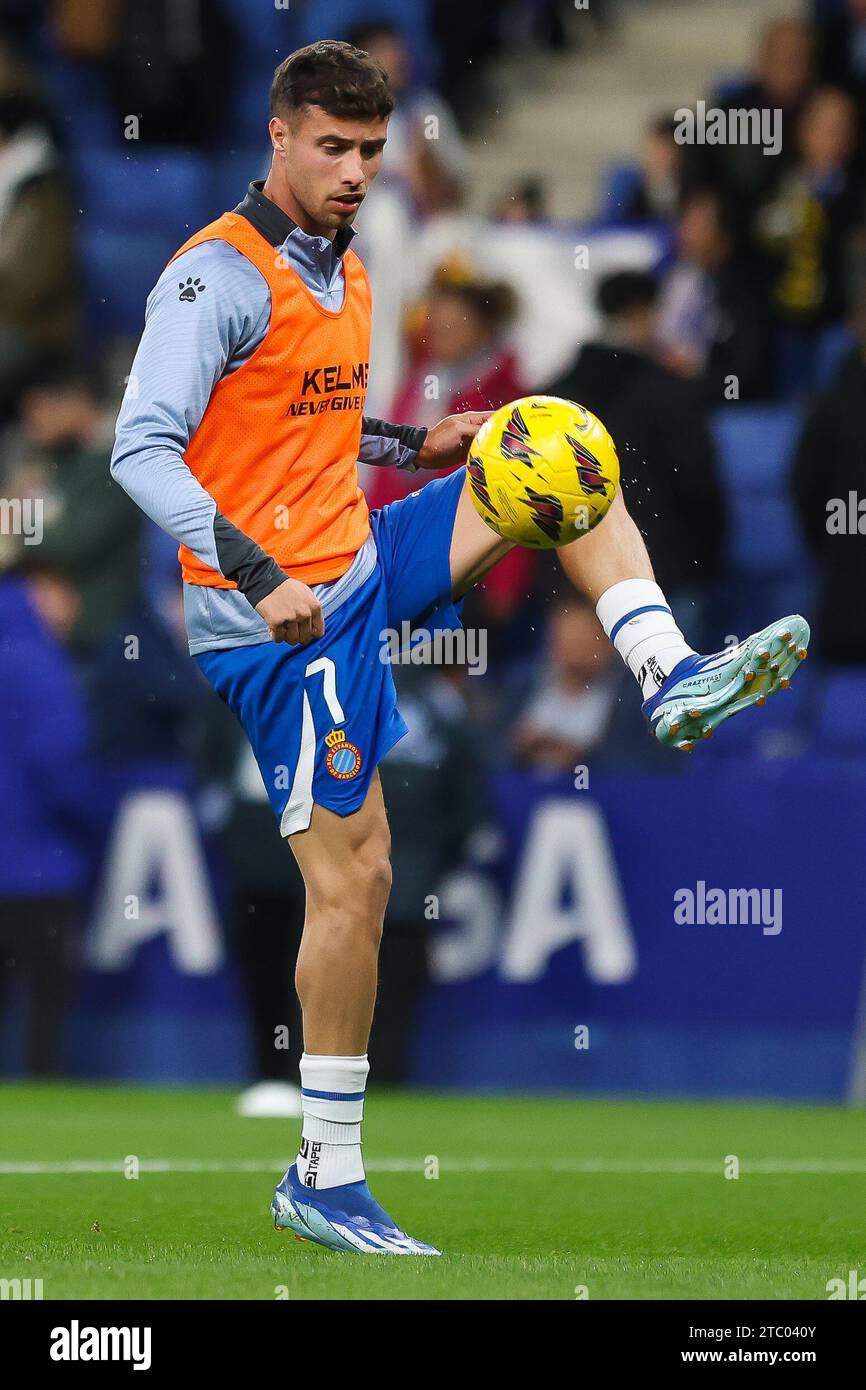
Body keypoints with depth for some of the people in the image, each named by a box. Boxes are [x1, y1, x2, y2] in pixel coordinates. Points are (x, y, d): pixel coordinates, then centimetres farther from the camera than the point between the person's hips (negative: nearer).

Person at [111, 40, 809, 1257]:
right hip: (284, 611, -9)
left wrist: (416, 446, 12)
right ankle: (325, 1180, -2)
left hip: (359, 563, 9)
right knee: (353, 874, -9)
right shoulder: (219, 276, -14)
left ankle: (670, 679, -7)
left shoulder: (341, 270, 14)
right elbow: (143, 449, -22)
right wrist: (261, 577, -30)